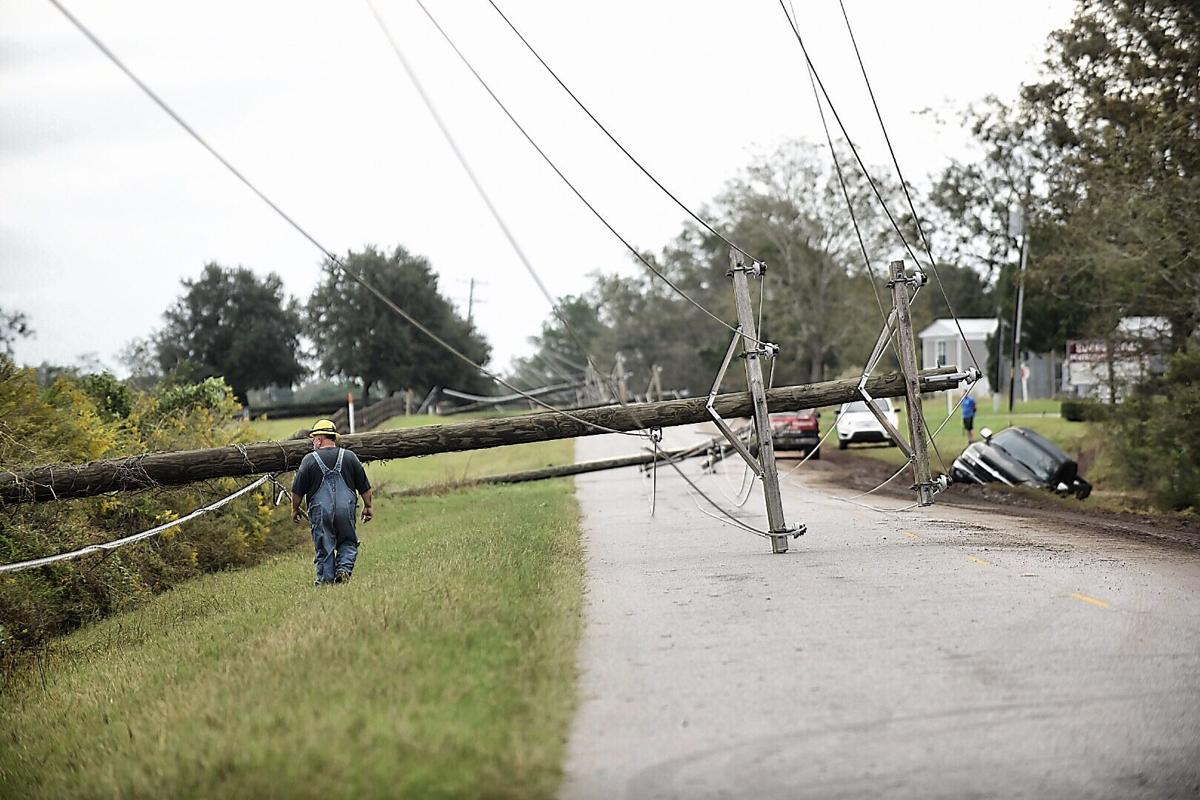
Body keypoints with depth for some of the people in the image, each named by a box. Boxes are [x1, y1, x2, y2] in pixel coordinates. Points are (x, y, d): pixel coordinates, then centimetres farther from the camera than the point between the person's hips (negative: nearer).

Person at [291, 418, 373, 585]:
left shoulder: (310, 459, -3)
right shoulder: (350, 457, 5)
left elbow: (298, 490, 1)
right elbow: (364, 486, 9)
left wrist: (295, 509, 16)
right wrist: (368, 506, 19)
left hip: (320, 510, -2)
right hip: (346, 508, 2)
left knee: (324, 547, 7)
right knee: (348, 542, 15)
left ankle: (326, 579, 5)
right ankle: (344, 568, -6)